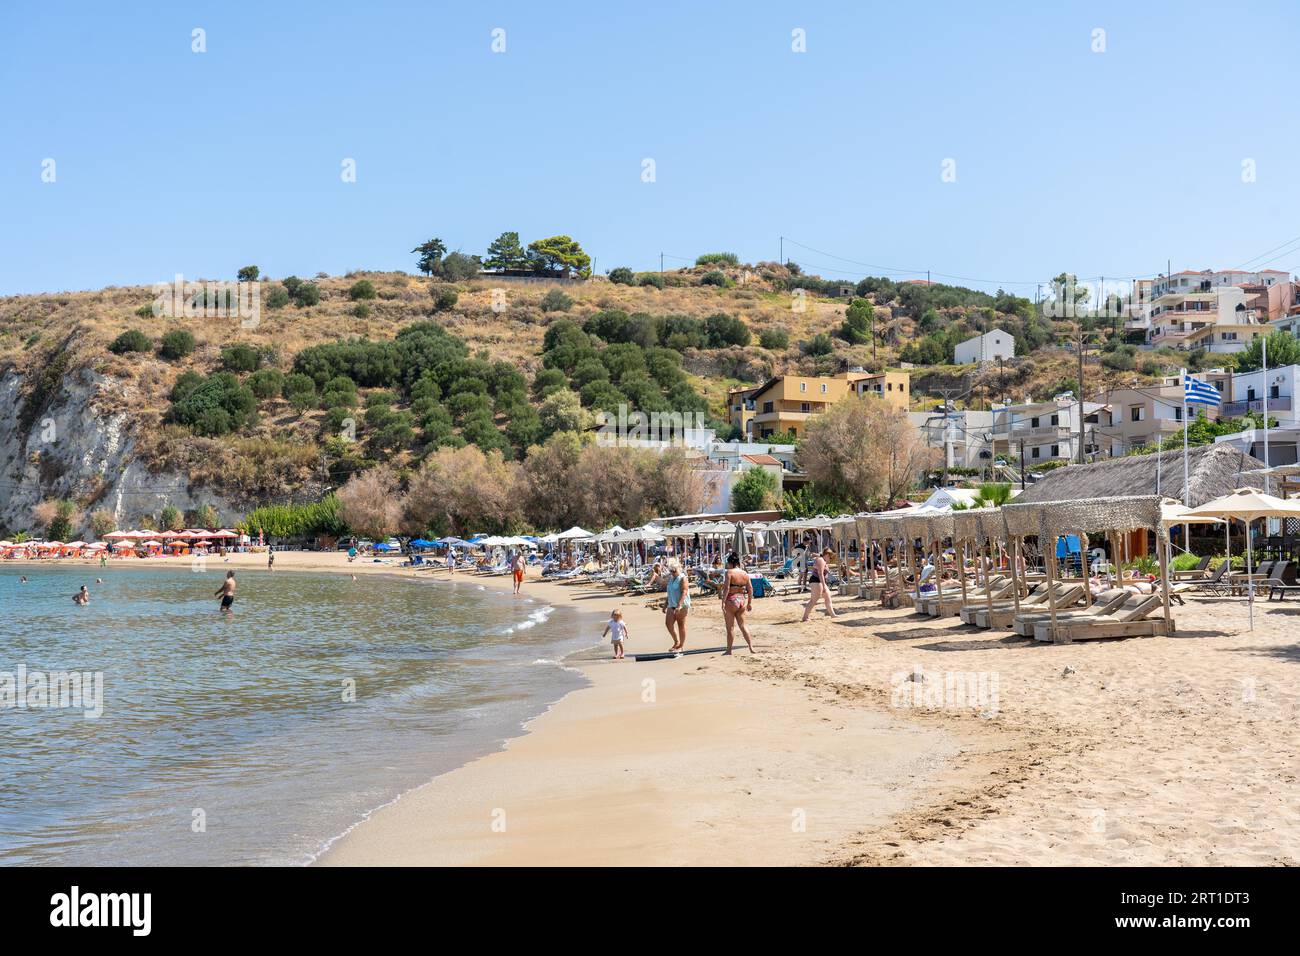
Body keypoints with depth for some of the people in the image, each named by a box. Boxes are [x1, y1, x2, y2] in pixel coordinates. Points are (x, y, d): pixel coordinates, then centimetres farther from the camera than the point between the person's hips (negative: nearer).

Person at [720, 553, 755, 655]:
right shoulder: (745, 573, 8)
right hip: (742, 600, 6)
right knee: (742, 625, 16)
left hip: (731, 600, -6)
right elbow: (750, 589, 9)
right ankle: (751, 647, 10)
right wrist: (749, 602, 17)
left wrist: (723, 601, -16)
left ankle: (729, 650, 8)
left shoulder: (729, 572, -10)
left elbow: (726, 588, -17)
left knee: (730, 627, 3)